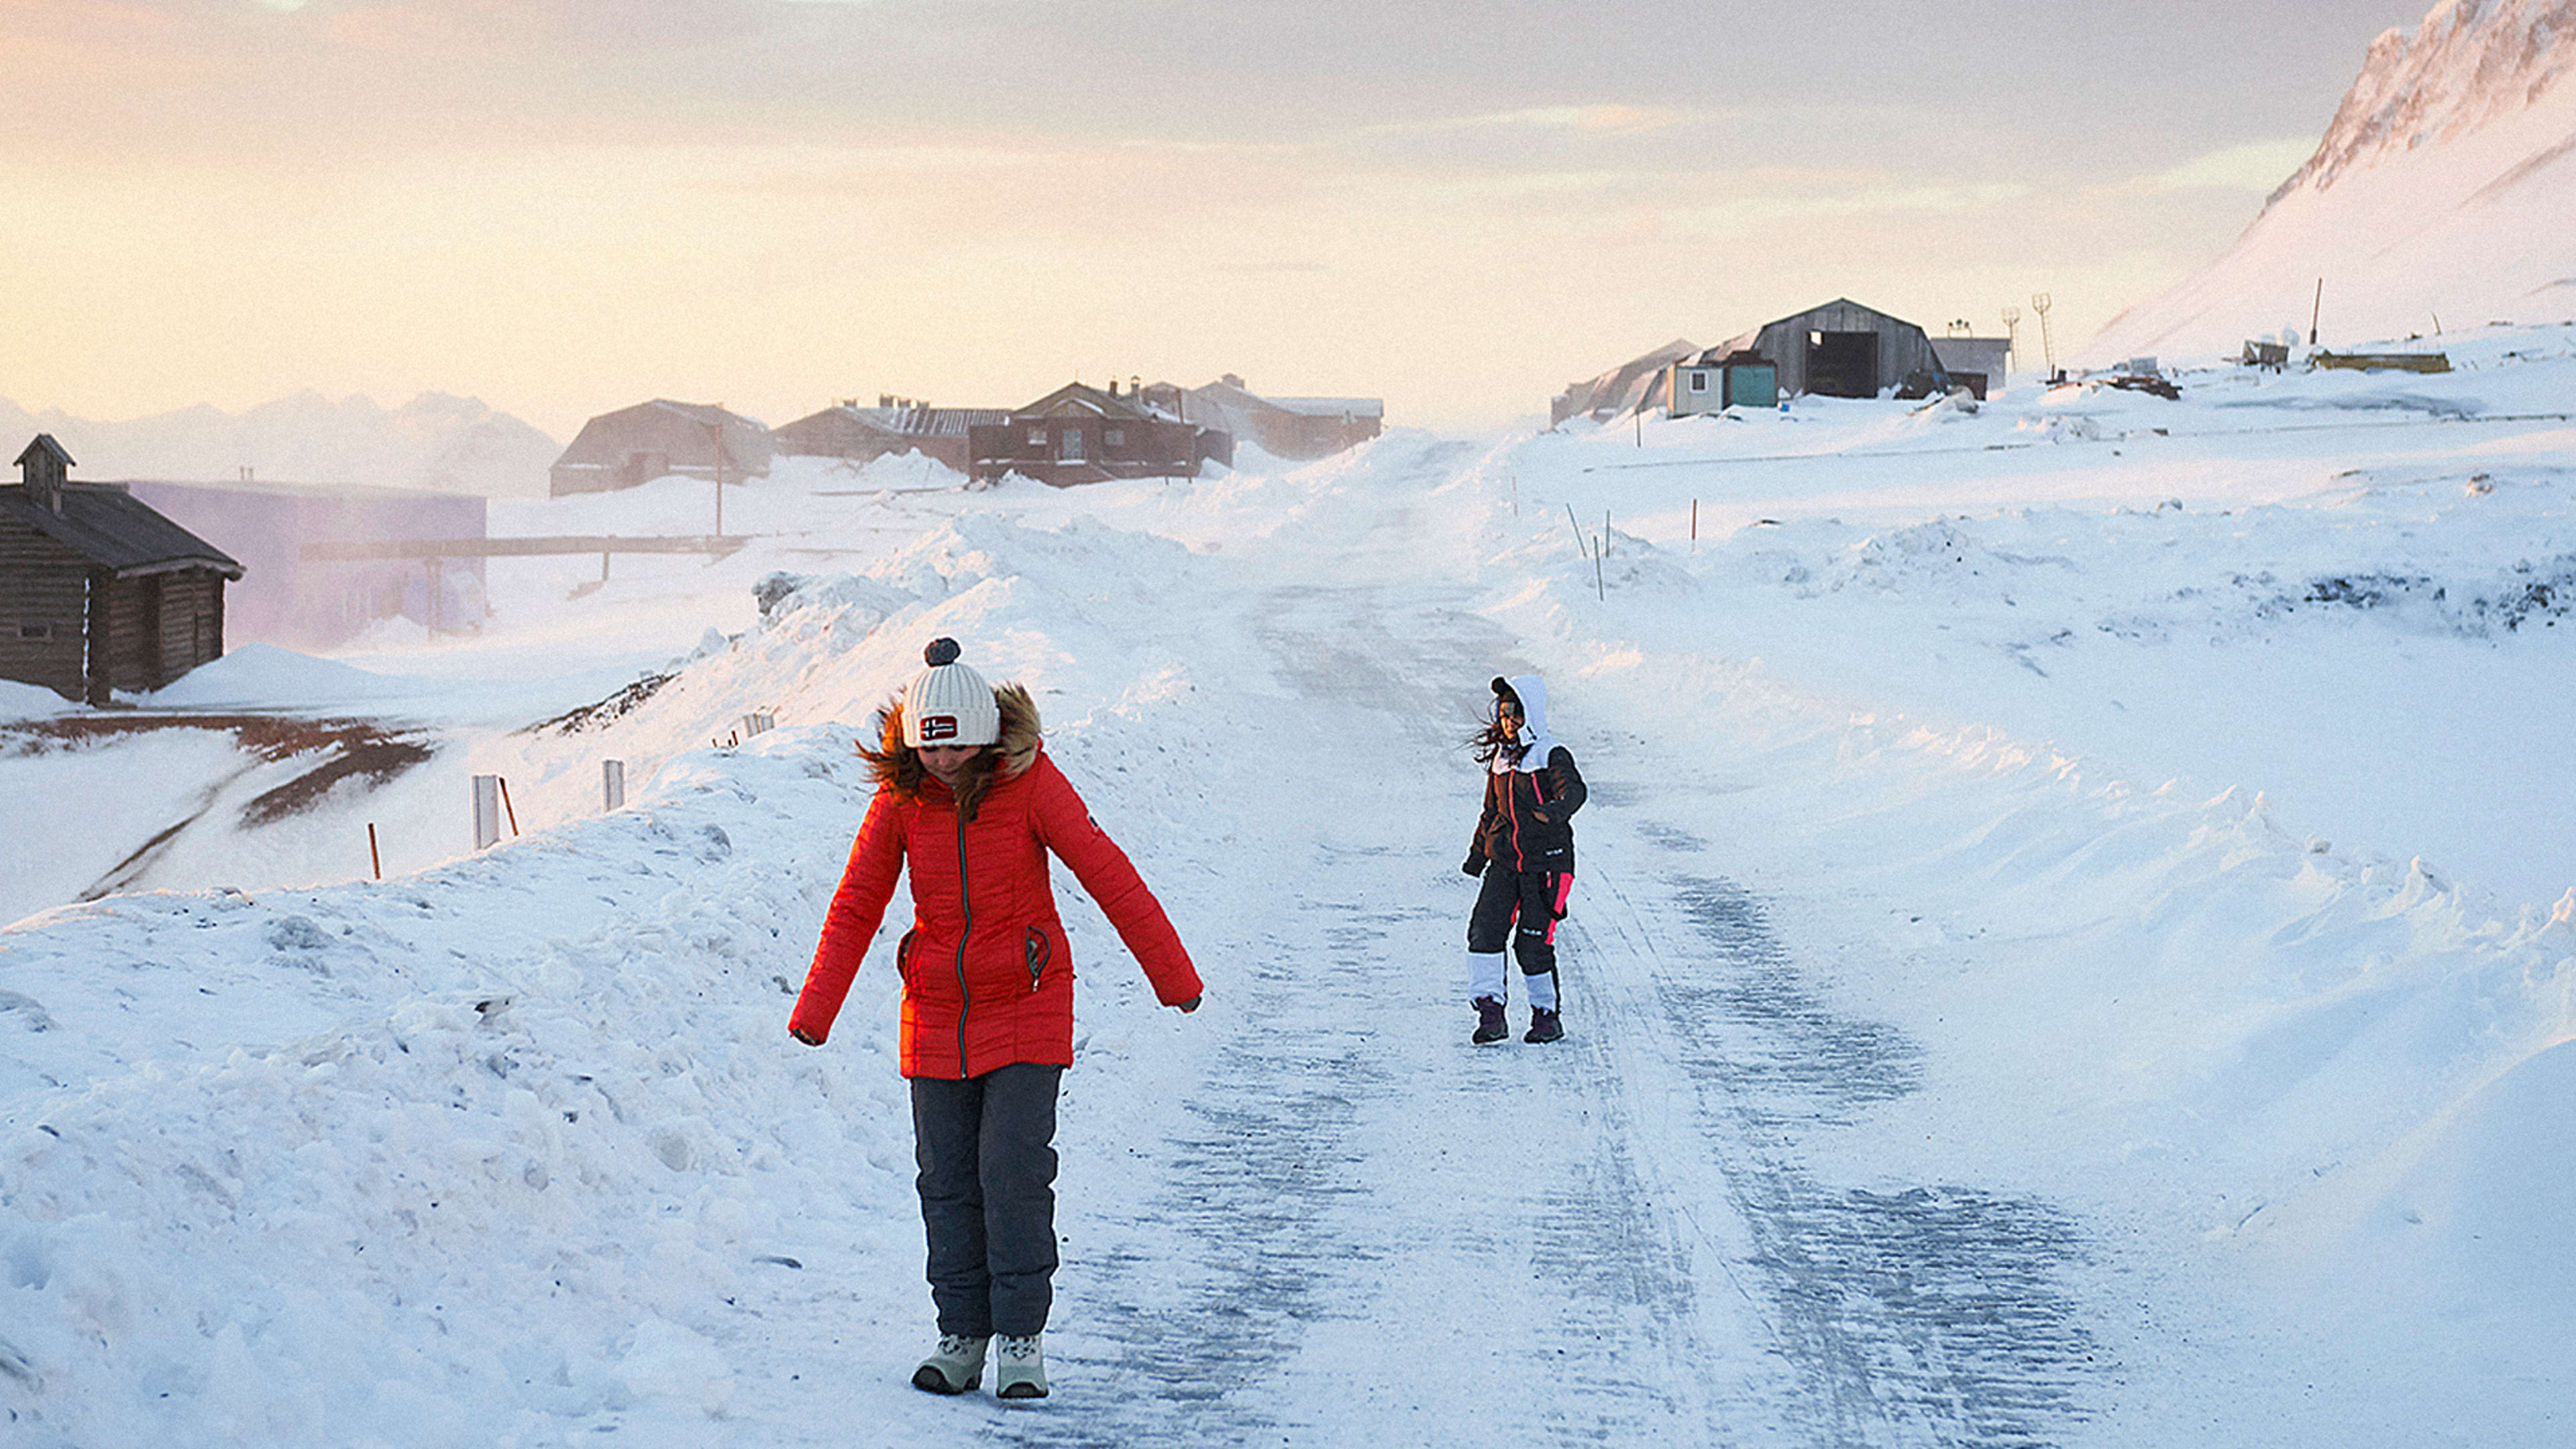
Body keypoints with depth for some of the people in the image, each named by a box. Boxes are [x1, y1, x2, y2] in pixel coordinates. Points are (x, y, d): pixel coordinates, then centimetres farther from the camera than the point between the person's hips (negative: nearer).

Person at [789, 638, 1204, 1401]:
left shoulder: (1030, 783, -13)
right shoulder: (900, 797, -4)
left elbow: (1108, 875, -12)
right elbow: (856, 905, 4)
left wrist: (1173, 976, -13)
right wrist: (815, 1012, 2)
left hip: (1026, 1006, -3)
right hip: (937, 1015, 3)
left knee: (1014, 1173, -9)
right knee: (947, 1180, 4)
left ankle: (1021, 1337, -1)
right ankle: (961, 1336, 13)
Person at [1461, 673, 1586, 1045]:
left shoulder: (1551, 756, -7)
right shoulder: (1501, 758, 14)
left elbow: (1573, 790, -27)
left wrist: (1555, 812, -48)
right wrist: (1477, 854, 29)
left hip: (1546, 863, -6)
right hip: (1504, 861, 6)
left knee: (1532, 942, -6)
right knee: (1484, 929, -11)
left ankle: (1548, 1014, 13)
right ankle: (1490, 1014, -8)